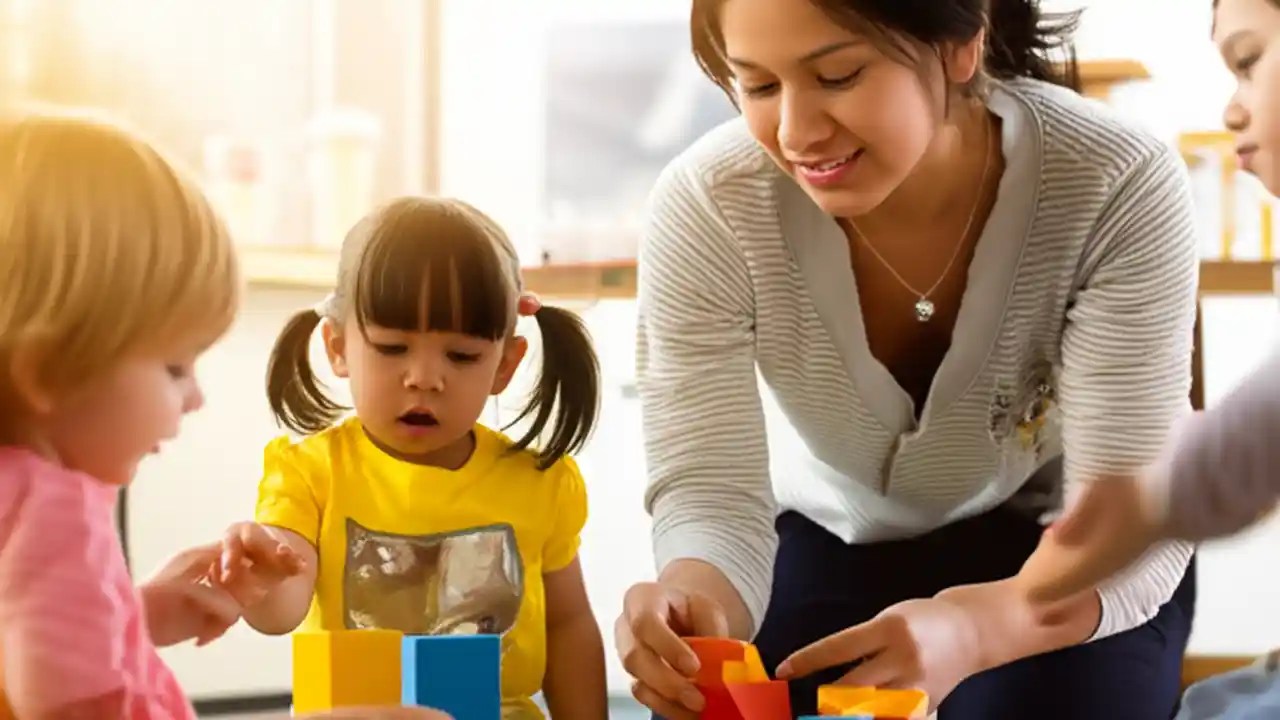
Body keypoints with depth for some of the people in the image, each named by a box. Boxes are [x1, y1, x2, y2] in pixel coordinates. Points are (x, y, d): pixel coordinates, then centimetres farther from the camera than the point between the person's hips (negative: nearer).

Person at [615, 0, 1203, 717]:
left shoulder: (1119, 187, -31)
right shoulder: (704, 206, -27)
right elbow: (708, 496, -26)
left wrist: (969, 627, -55)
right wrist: (690, 605, -52)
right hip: (833, 542, 1)